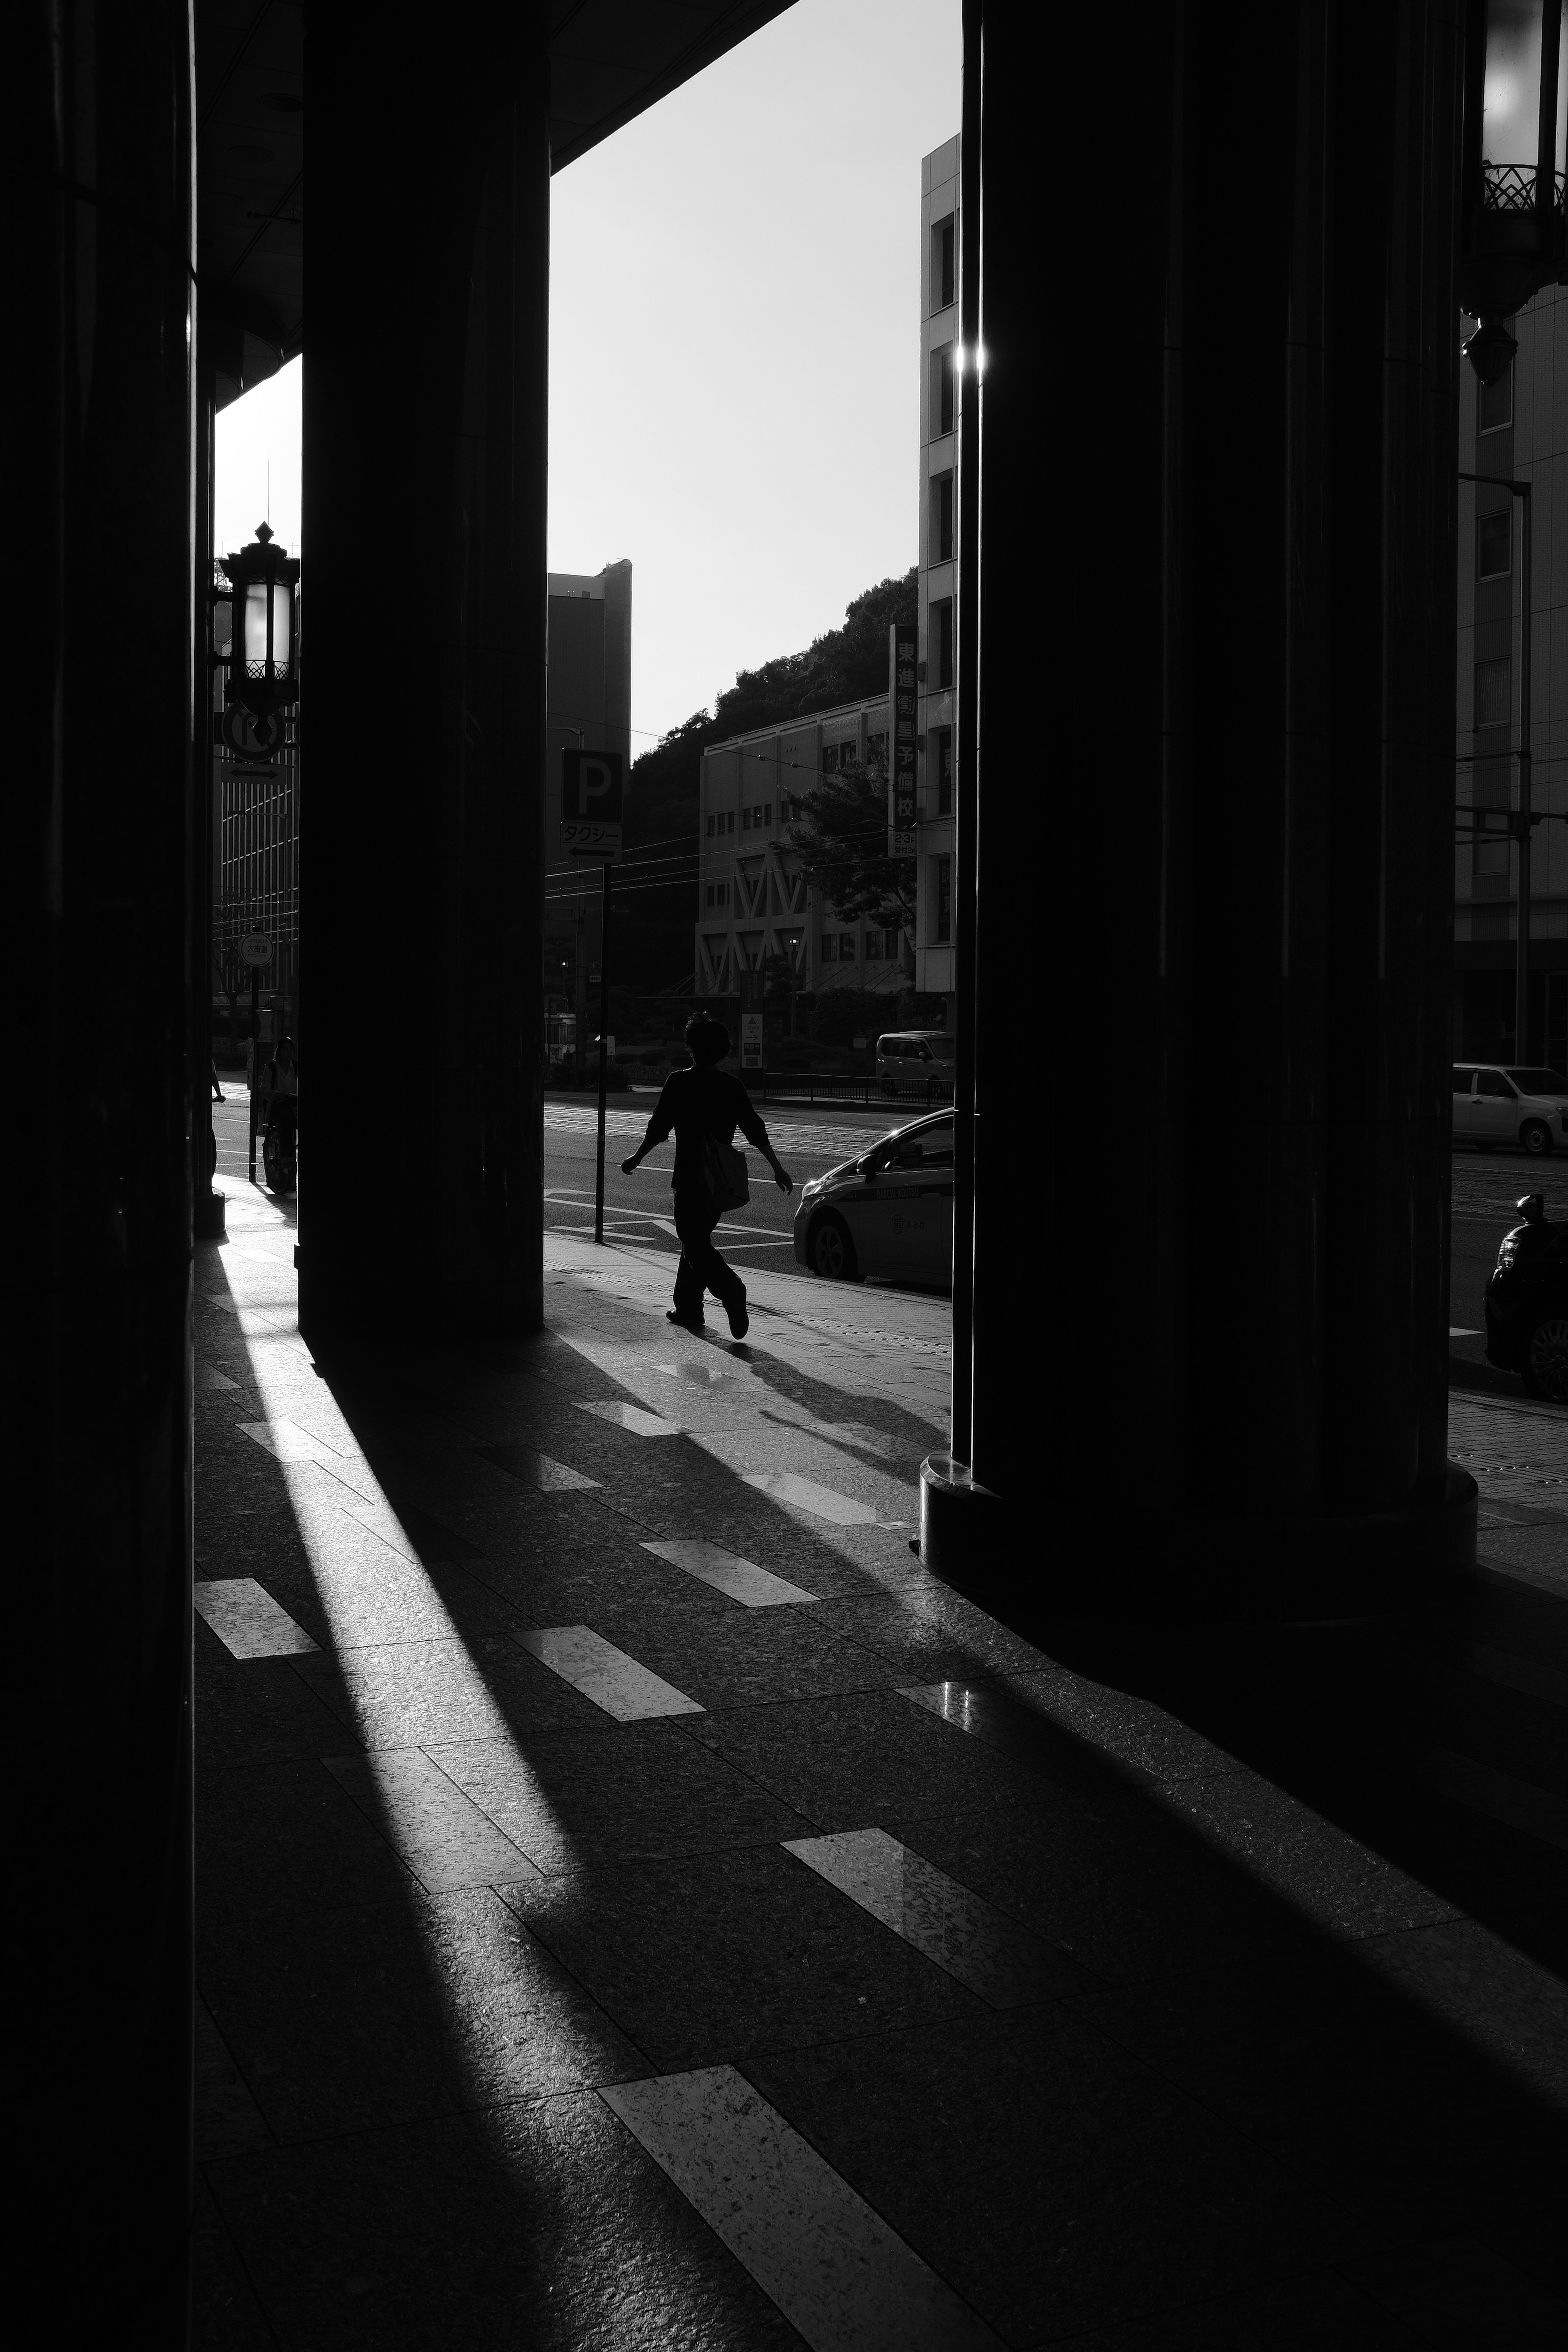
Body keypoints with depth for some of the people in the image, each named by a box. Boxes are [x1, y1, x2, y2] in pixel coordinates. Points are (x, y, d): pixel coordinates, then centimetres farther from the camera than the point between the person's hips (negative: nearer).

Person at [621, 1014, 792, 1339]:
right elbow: (756, 1131, 3)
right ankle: (688, 1309, 24)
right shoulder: (732, 1085, 4)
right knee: (698, 1239, 19)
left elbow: (658, 1128, -4)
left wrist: (636, 1159, 11)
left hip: (690, 1179, -5)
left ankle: (731, 1291, -28)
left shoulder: (679, 1082, -8)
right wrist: (778, 1168, 9)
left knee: (695, 1245, -4)